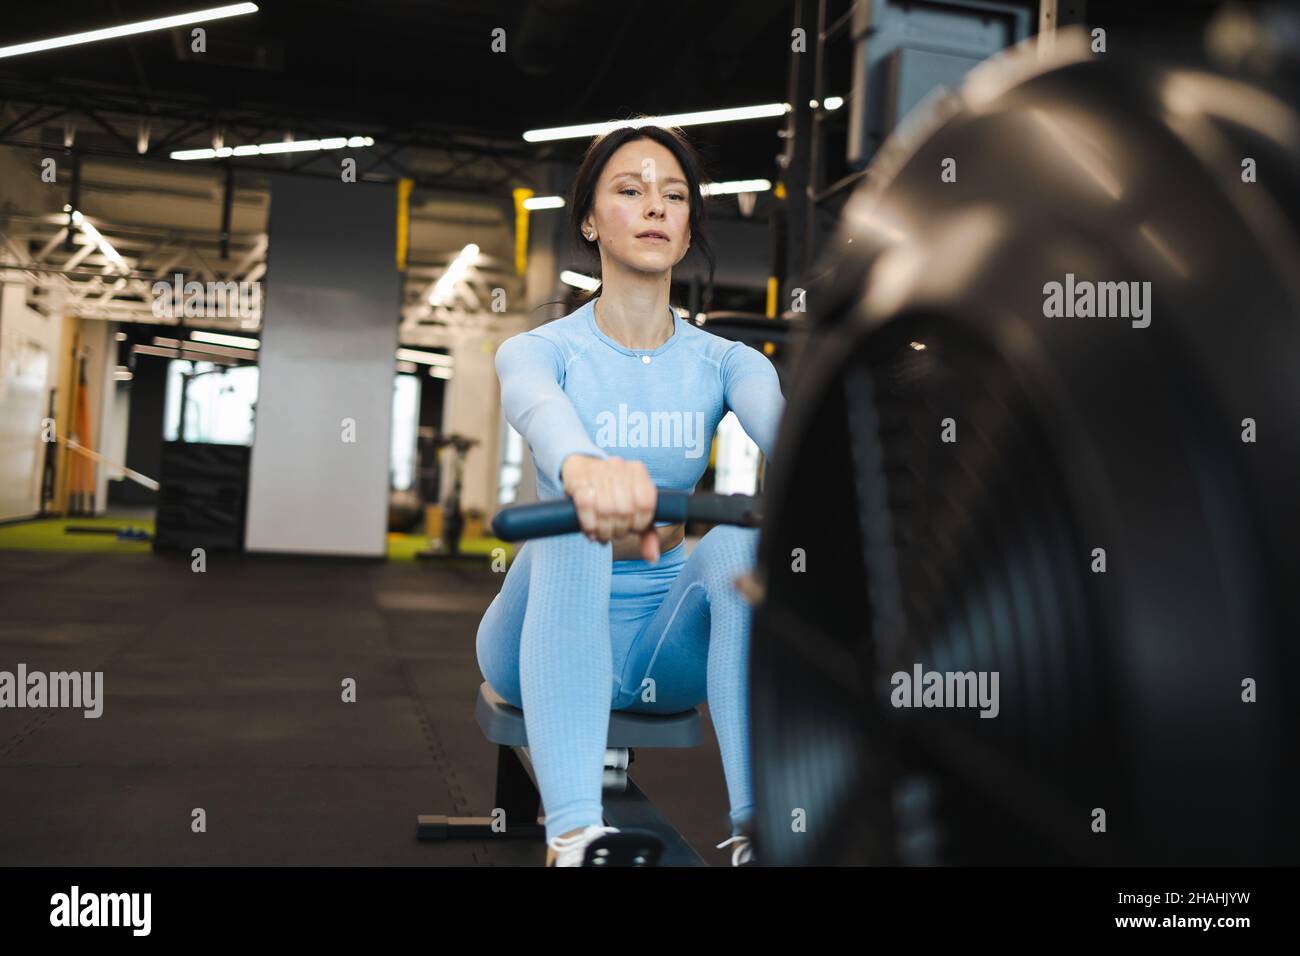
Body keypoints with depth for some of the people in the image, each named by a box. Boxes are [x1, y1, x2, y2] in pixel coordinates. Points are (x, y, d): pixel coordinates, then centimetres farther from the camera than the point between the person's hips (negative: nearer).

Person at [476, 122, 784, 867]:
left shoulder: (724, 361, 1)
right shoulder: (542, 350, -6)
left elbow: (777, 416, -24)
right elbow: (539, 412, -32)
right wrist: (583, 469, -58)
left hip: (671, 639, 2)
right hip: (553, 636, -2)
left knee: (743, 540, -28)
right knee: (570, 523, -34)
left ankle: (759, 828, -36)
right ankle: (573, 834, -45)